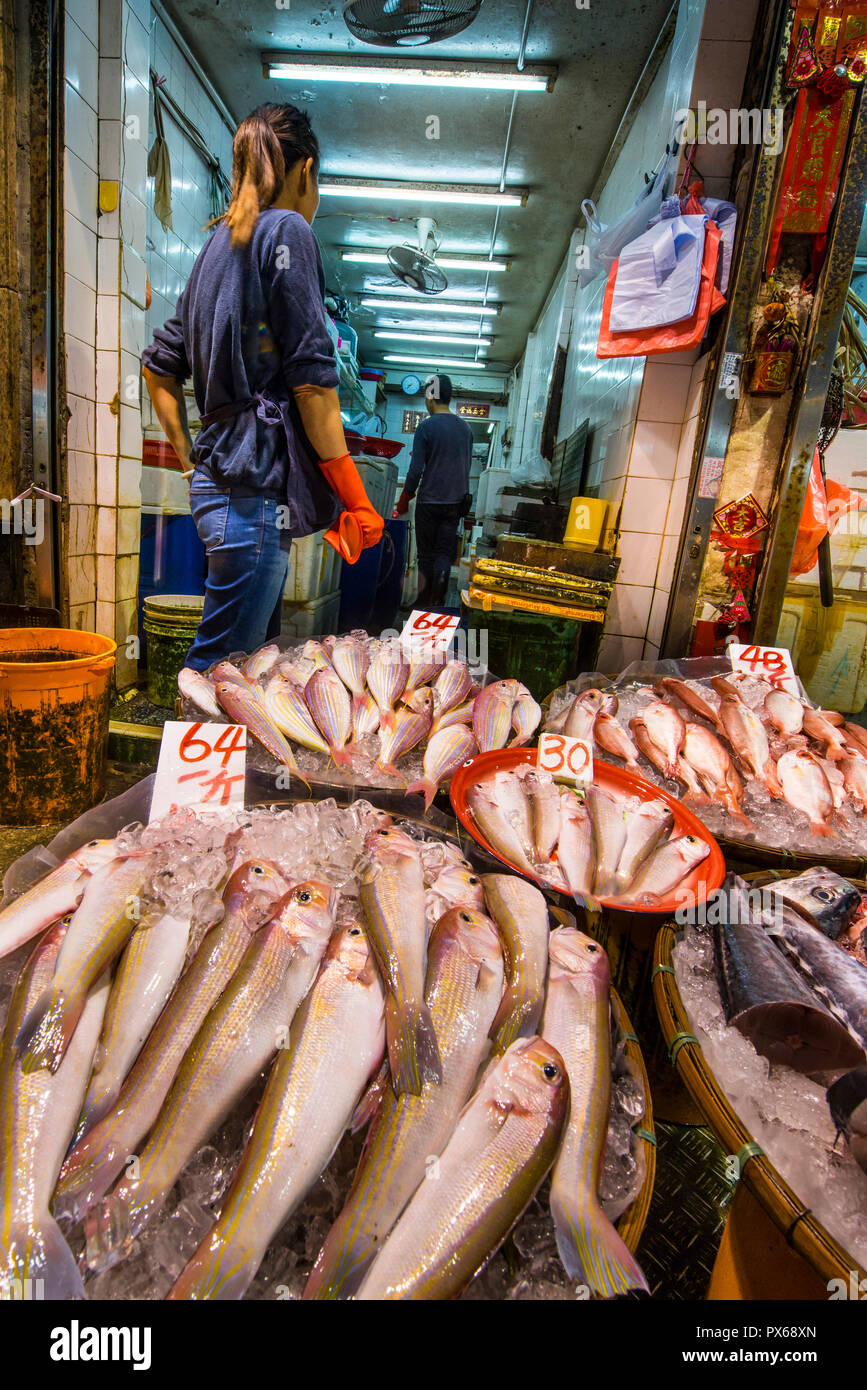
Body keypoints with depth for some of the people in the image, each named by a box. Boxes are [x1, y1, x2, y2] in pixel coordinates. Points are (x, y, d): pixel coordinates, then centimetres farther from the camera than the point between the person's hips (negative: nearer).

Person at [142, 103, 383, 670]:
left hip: (216, 477, 9)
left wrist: (192, 460, 22)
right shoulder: (287, 231, -3)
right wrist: (354, 494, -9)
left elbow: (160, 364, 23)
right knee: (221, 665, -5)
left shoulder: (220, 242, 22)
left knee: (256, 654, 16)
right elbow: (310, 378, -12)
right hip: (255, 484, -9)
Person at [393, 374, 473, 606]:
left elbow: (416, 470, -12)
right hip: (456, 501, 4)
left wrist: (404, 500, -2)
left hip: (429, 501, -4)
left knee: (426, 554, 8)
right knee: (445, 552, 7)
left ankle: (425, 601, 14)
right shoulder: (465, 427, 8)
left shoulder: (426, 426, -9)